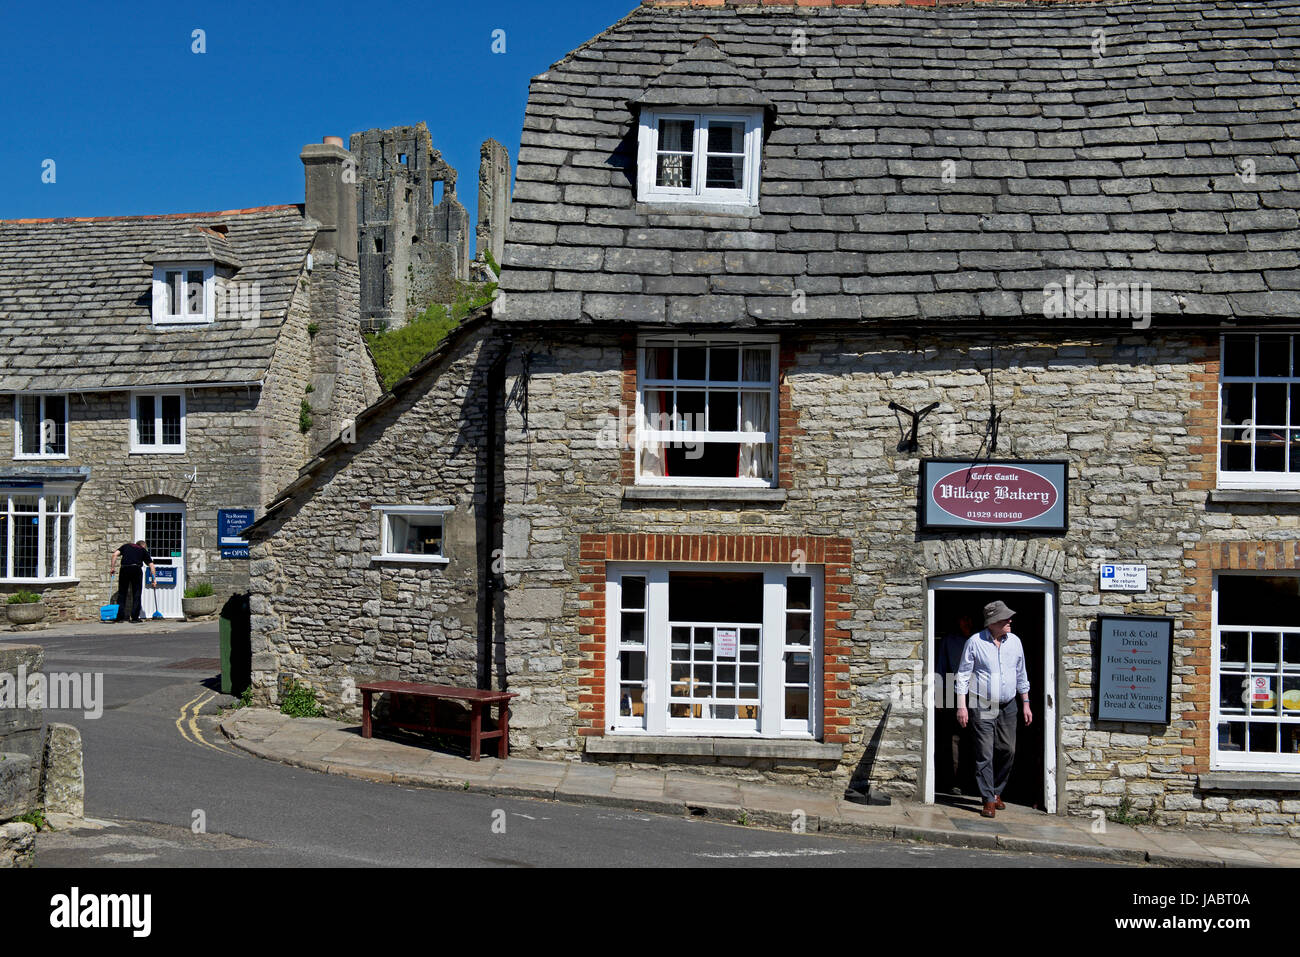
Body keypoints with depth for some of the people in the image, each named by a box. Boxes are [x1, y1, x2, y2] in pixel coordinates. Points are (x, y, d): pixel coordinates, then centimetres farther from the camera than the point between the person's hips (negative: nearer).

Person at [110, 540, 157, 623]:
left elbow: (115, 554, 9)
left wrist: (112, 568, 9)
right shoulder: (143, 550, 21)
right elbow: (151, 565, 14)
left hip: (124, 569, 2)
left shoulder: (126, 546, 25)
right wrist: (154, 579, 14)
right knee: (137, 594, 7)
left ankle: (120, 616, 9)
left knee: (122, 593, 12)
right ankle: (135, 617, 4)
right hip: (136, 569, -2)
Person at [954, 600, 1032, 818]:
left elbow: (1021, 675, 16)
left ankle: (996, 791, 25)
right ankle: (989, 801, 0)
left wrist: (1026, 704, 14)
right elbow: (963, 675, -4)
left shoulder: (1014, 642, 6)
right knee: (985, 753, -6)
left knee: (1008, 750, 5)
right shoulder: (975, 642, -7)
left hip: (1008, 706, 4)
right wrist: (961, 705, -10)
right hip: (983, 706, -4)